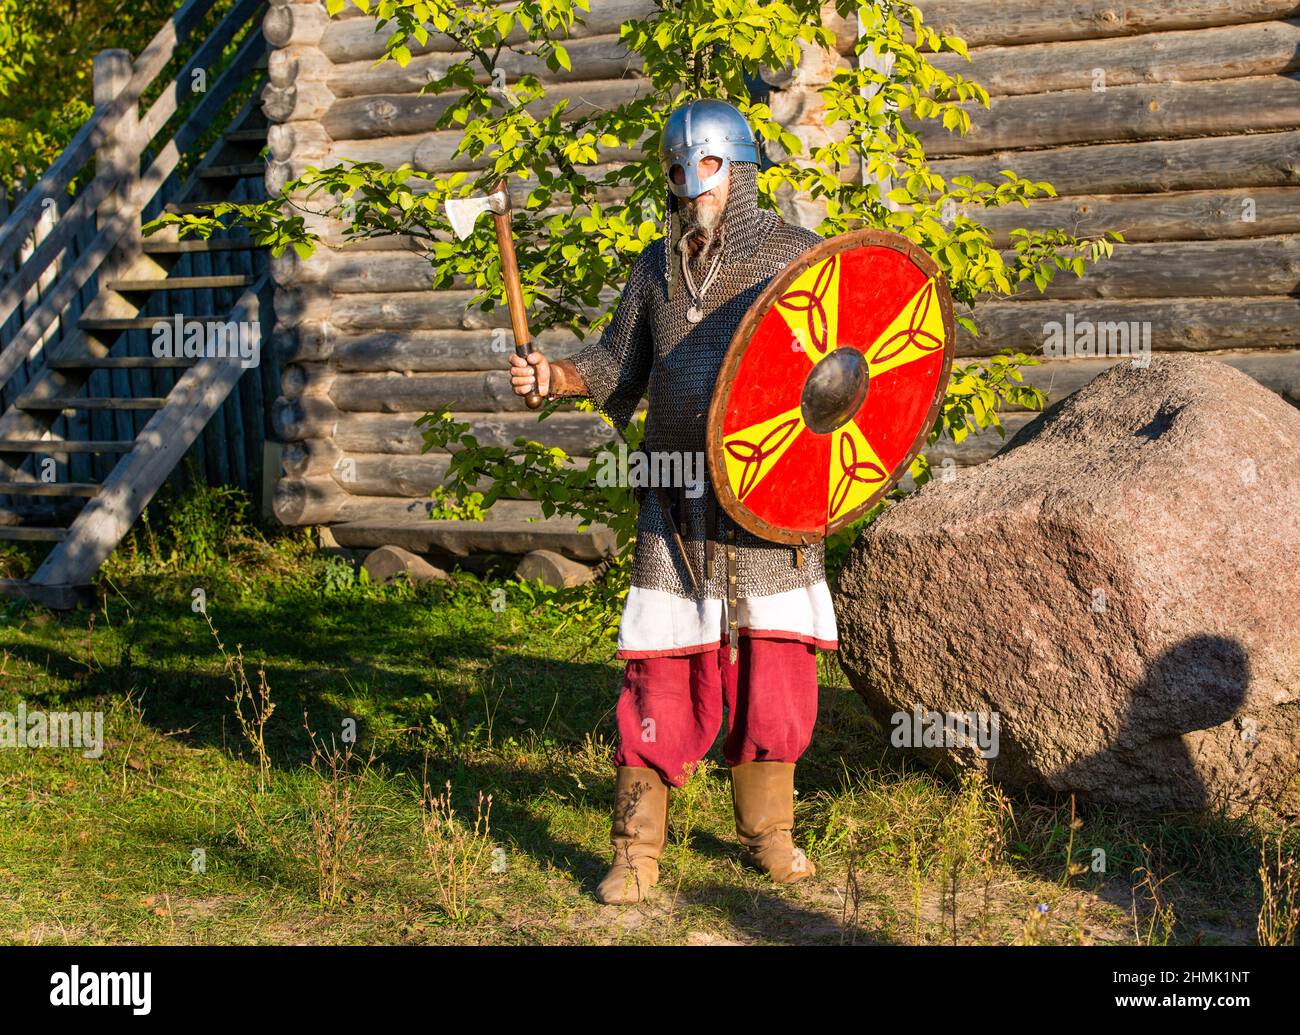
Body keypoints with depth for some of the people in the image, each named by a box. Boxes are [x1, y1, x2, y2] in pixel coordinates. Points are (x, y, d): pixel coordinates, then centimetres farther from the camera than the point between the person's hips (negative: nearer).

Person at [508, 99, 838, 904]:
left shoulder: (797, 255, 3)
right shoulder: (658, 267, 13)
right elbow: (618, 369, 16)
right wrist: (555, 375, -2)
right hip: (678, 502, 2)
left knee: (775, 669, 3)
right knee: (664, 673, -1)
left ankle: (768, 831, 23)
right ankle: (638, 851, 7)